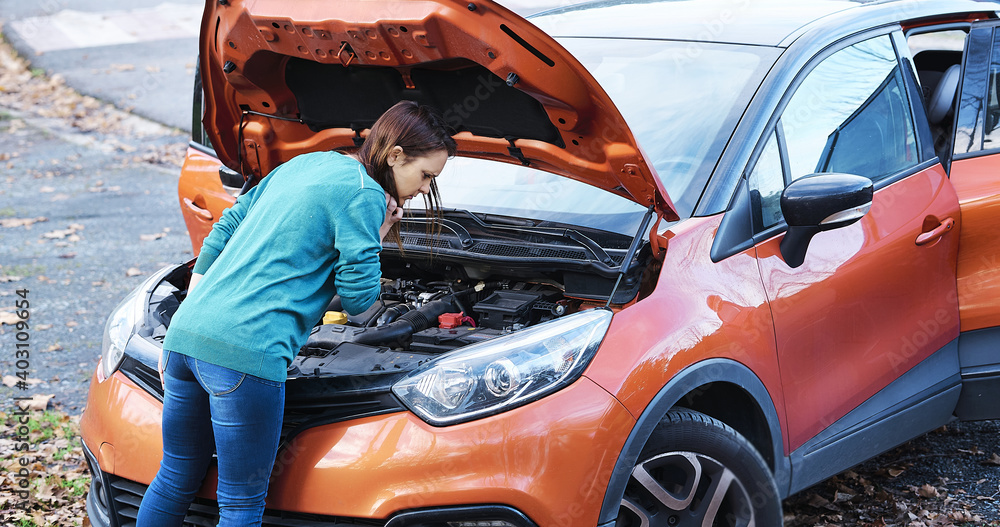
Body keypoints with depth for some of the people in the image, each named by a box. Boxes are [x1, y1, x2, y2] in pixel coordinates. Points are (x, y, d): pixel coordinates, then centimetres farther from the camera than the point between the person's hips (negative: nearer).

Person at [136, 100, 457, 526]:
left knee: (176, 479, 22)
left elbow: (225, 228, 25)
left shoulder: (306, 163, 22)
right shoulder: (364, 195, -4)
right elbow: (358, 297, -4)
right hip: (246, 353, -9)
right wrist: (376, 236, 9)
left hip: (186, 335, 9)